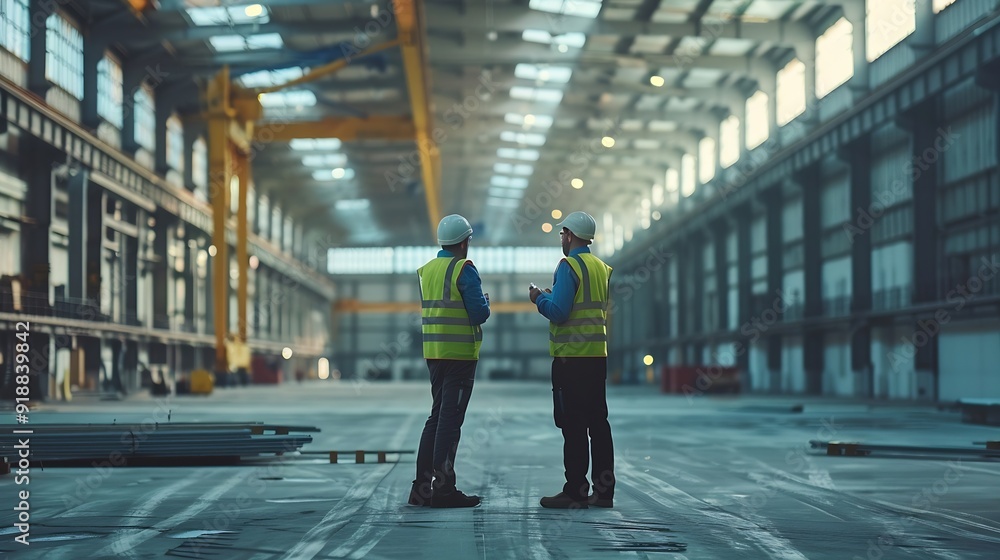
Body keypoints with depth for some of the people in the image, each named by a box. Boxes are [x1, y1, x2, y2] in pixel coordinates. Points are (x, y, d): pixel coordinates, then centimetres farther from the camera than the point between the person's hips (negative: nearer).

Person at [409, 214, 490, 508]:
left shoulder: (426, 270, 12)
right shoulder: (464, 270, -11)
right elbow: (480, 313, -15)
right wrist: (485, 301, 7)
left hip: (433, 352, 7)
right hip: (460, 353, -7)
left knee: (437, 416, 15)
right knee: (450, 418, -5)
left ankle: (422, 486, 15)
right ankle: (443, 489, -4)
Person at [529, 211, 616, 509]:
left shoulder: (569, 266, -11)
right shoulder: (603, 267, 14)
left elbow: (558, 311, -18)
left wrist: (539, 298, 2)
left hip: (571, 356, -8)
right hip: (598, 355, 8)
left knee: (573, 426, -6)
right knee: (598, 423, 10)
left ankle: (575, 492, -5)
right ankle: (603, 490, 12)